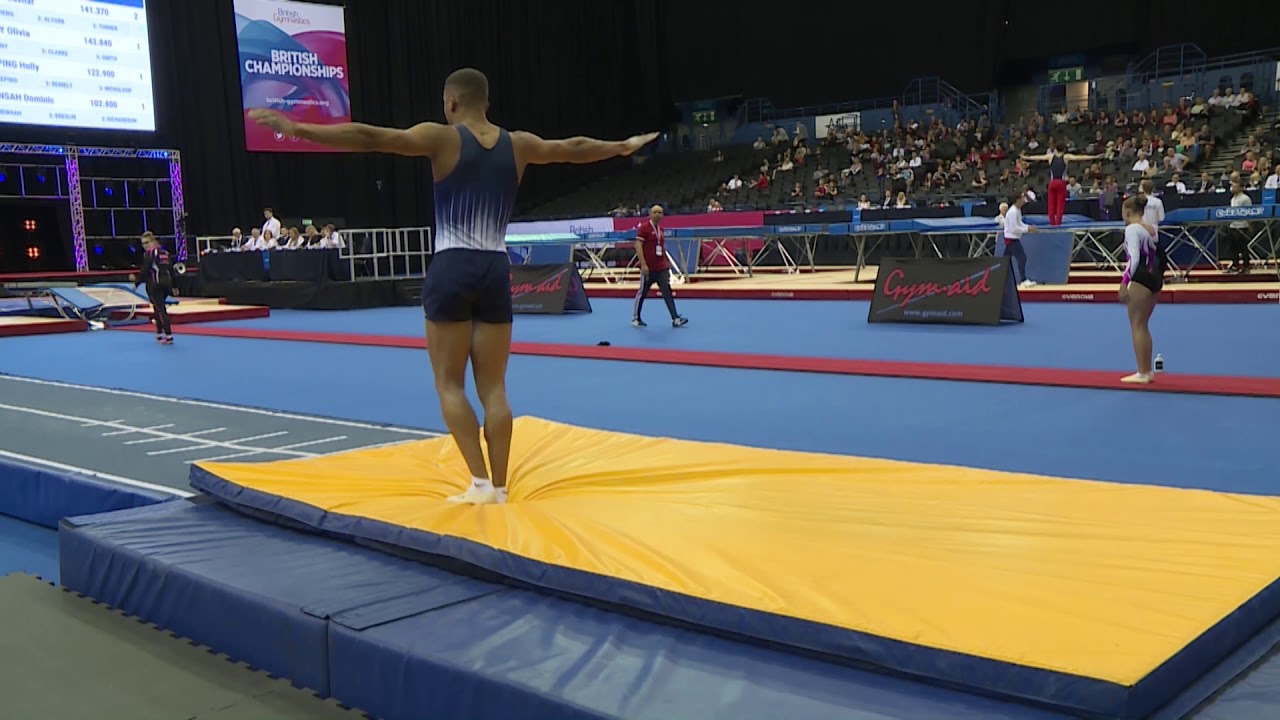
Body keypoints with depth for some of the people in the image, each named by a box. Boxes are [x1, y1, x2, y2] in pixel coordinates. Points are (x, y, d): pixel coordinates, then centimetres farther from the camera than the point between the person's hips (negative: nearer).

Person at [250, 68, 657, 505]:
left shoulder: (441, 138, -3)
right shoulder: (518, 145, 11)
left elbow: (368, 138, -11)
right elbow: (573, 149, 26)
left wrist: (296, 129, -11)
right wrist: (624, 147, 43)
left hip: (452, 268, -4)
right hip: (496, 270, 4)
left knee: (450, 383, 4)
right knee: (493, 386, 8)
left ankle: (480, 482, -4)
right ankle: (498, 486, 8)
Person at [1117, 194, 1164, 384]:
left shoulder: (1132, 229, -11)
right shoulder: (1151, 229, 16)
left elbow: (1134, 258, -22)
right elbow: (1159, 256, 17)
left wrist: (1124, 282, -26)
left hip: (1141, 279, -9)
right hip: (1155, 277, 9)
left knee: (1137, 325, -3)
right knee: (1143, 325, 16)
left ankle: (1142, 373, -2)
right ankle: (1147, 371, 18)